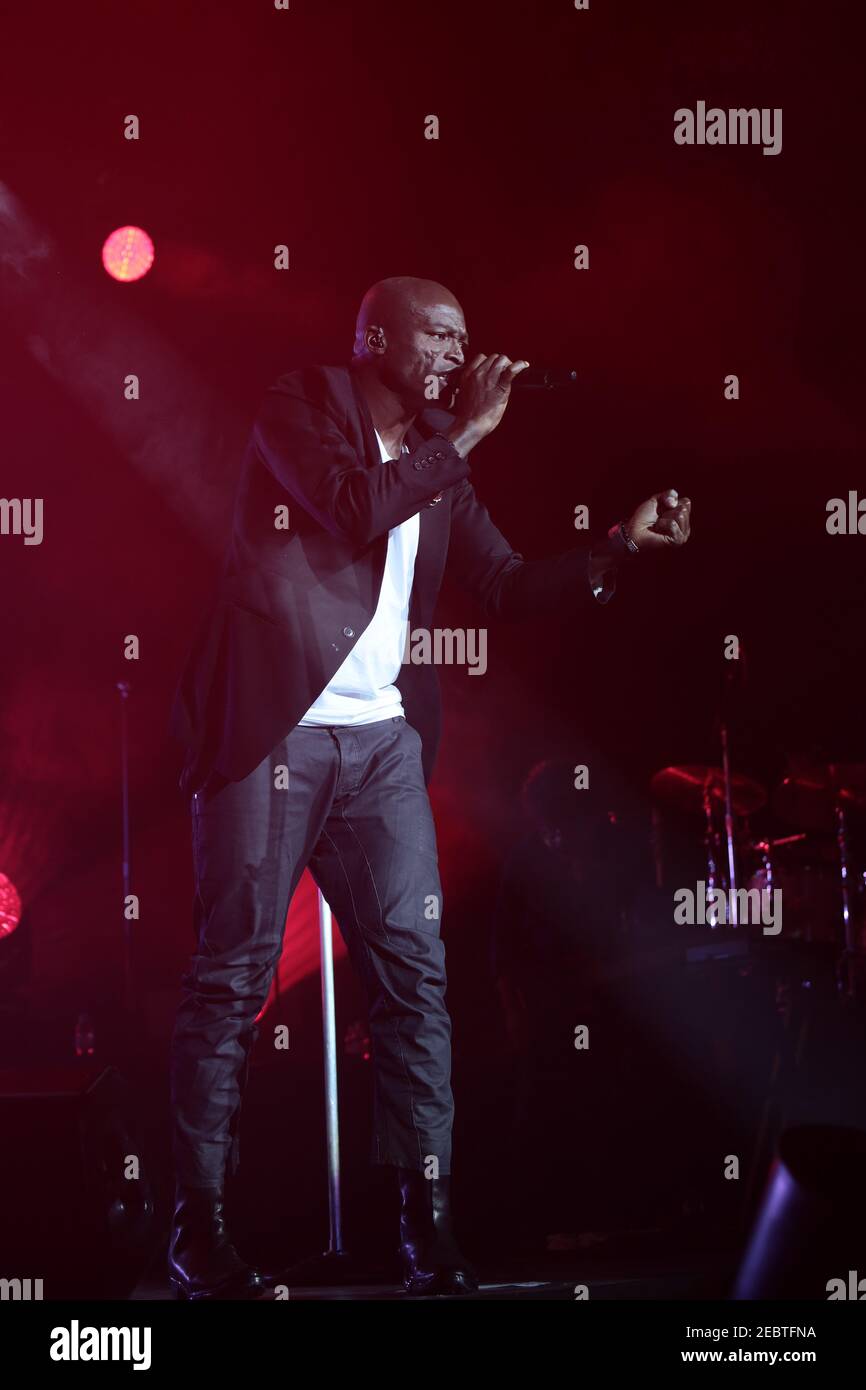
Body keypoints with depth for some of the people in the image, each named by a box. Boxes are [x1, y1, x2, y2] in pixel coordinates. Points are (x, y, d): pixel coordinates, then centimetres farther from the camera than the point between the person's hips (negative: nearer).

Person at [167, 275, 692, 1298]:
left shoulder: (435, 460, 17)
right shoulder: (300, 407, 0)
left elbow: (508, 586, 13)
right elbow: (355, 511, -17)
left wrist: (624, 543, 3)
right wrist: (466, 433, -11)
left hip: (383, 742, 6)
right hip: (274, 731, -6)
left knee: (415, 971, -1)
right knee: (232, 976, -2)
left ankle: (426, 1219, 3)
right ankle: (197, 1227, 5)